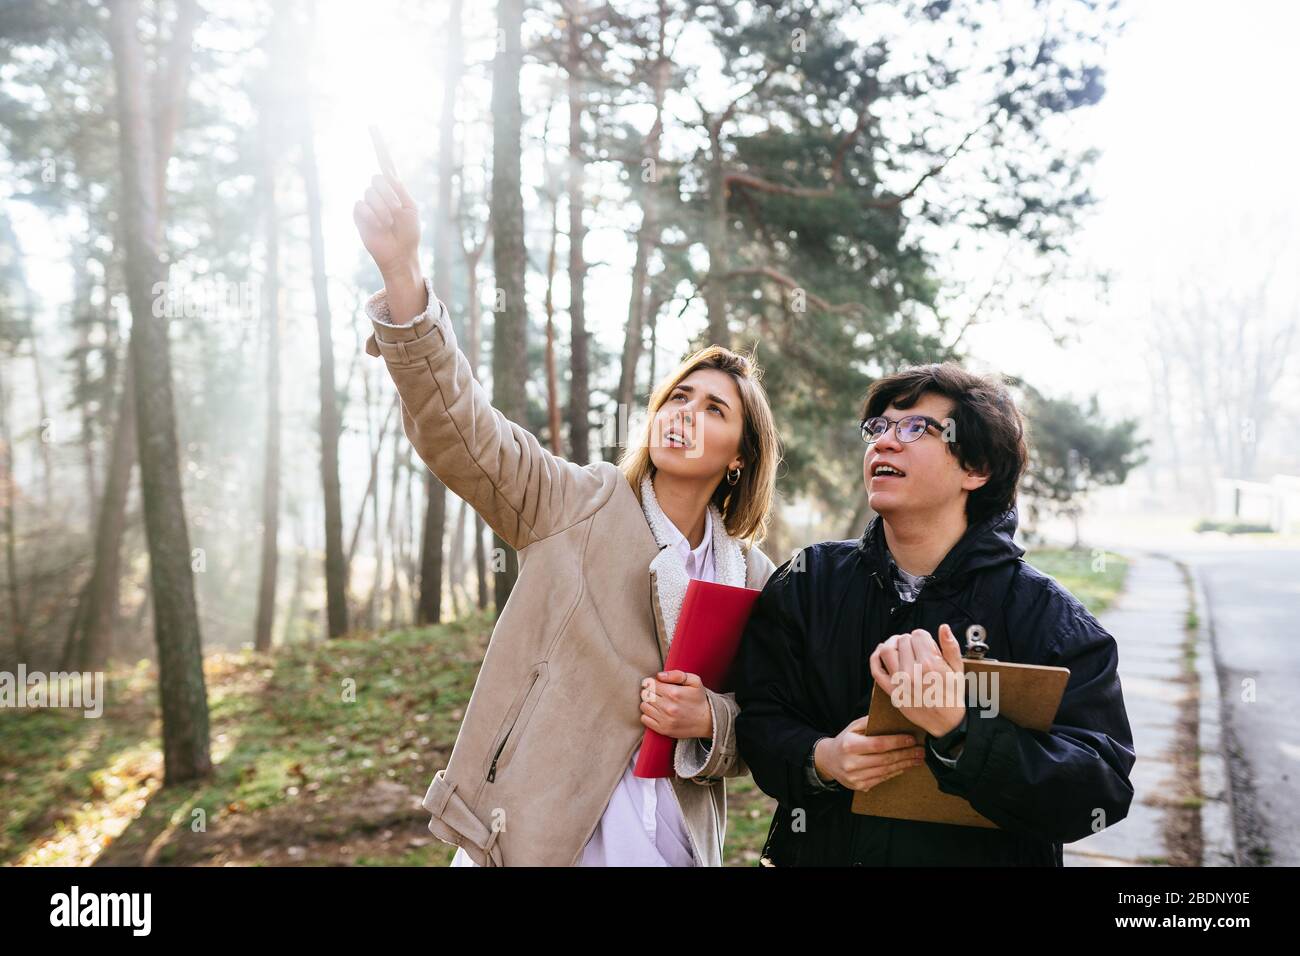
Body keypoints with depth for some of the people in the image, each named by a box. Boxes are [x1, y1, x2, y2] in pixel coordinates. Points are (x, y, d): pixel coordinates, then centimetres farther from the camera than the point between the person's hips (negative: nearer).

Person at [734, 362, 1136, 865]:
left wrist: (958, 732, -35)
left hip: (978, 854, -2)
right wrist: (819, 759, -26)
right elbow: (760, 716, -6)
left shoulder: (1047, 617, -14)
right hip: (820, 849, 2)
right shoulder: (806, 582, -5)